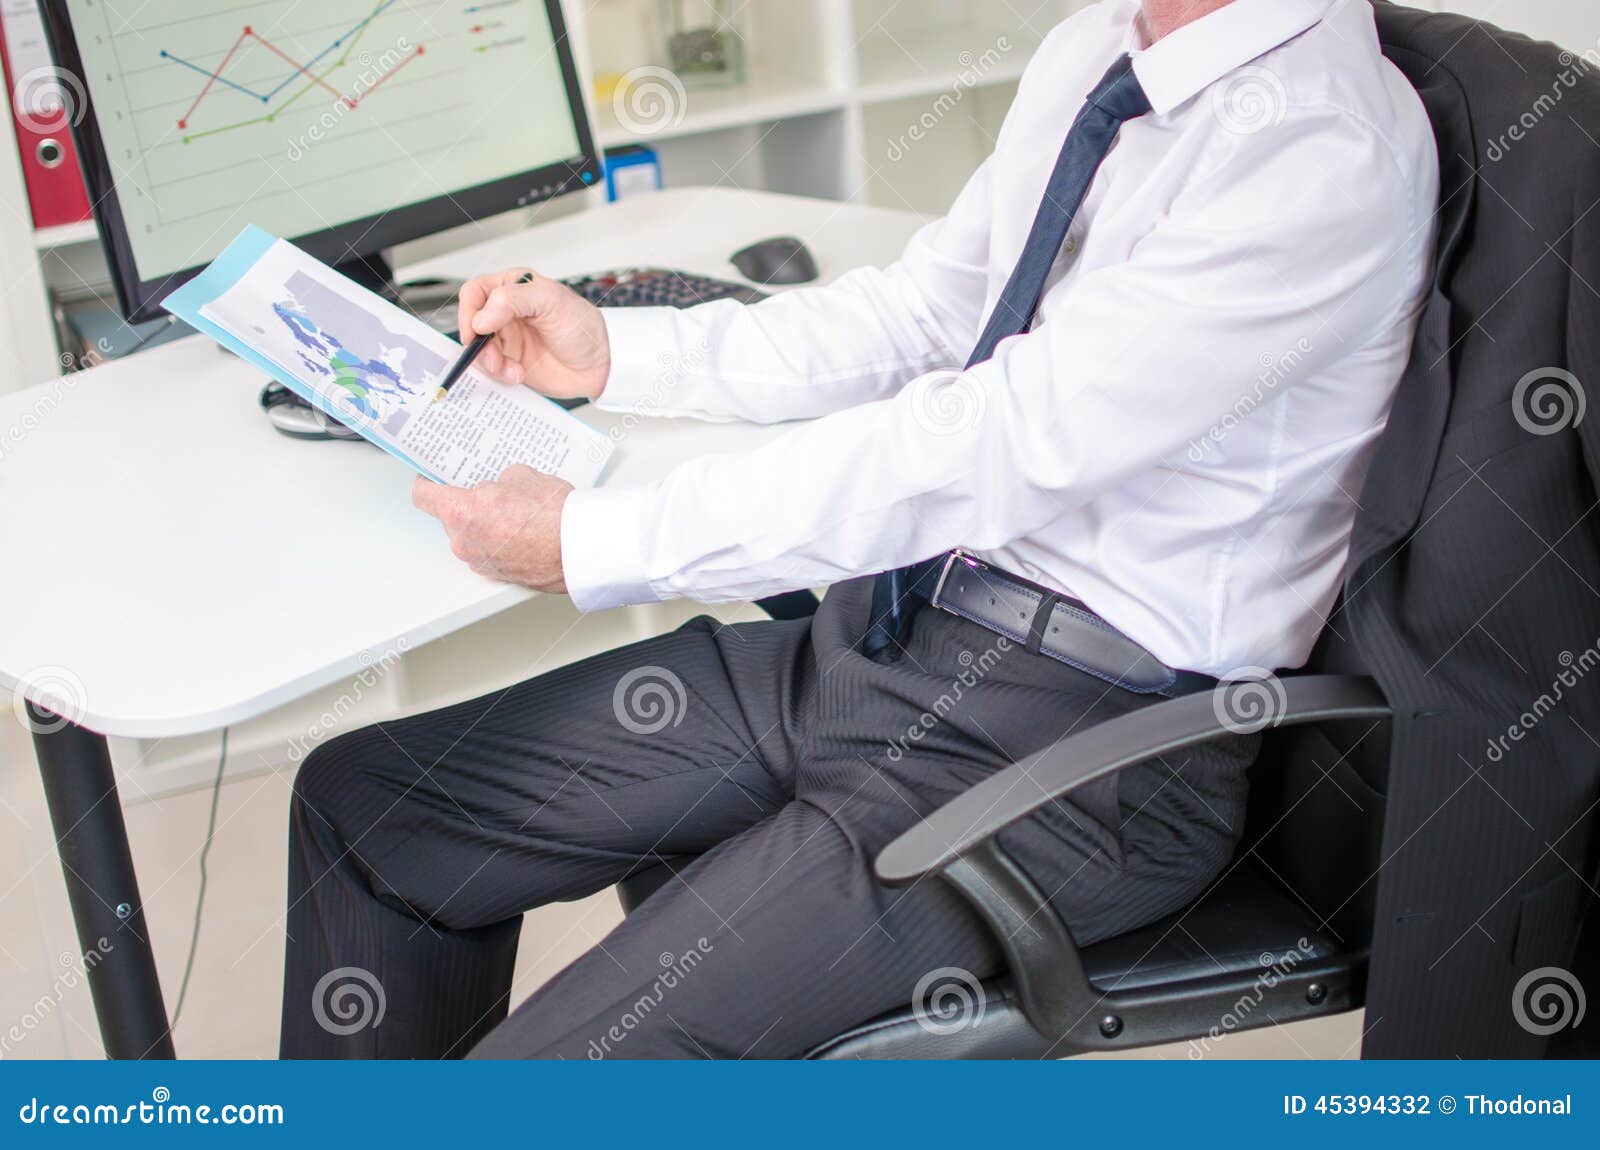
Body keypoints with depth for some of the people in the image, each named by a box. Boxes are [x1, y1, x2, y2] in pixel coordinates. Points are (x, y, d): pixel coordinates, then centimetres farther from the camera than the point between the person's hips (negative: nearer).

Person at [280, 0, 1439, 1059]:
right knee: (361, 801, 5)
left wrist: (590, 541, -20)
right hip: (886, 624, 9)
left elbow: (998, 444, -26)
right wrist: (614, 351, 6)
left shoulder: (1333, 148, -21)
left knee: (554, 1059, -21)